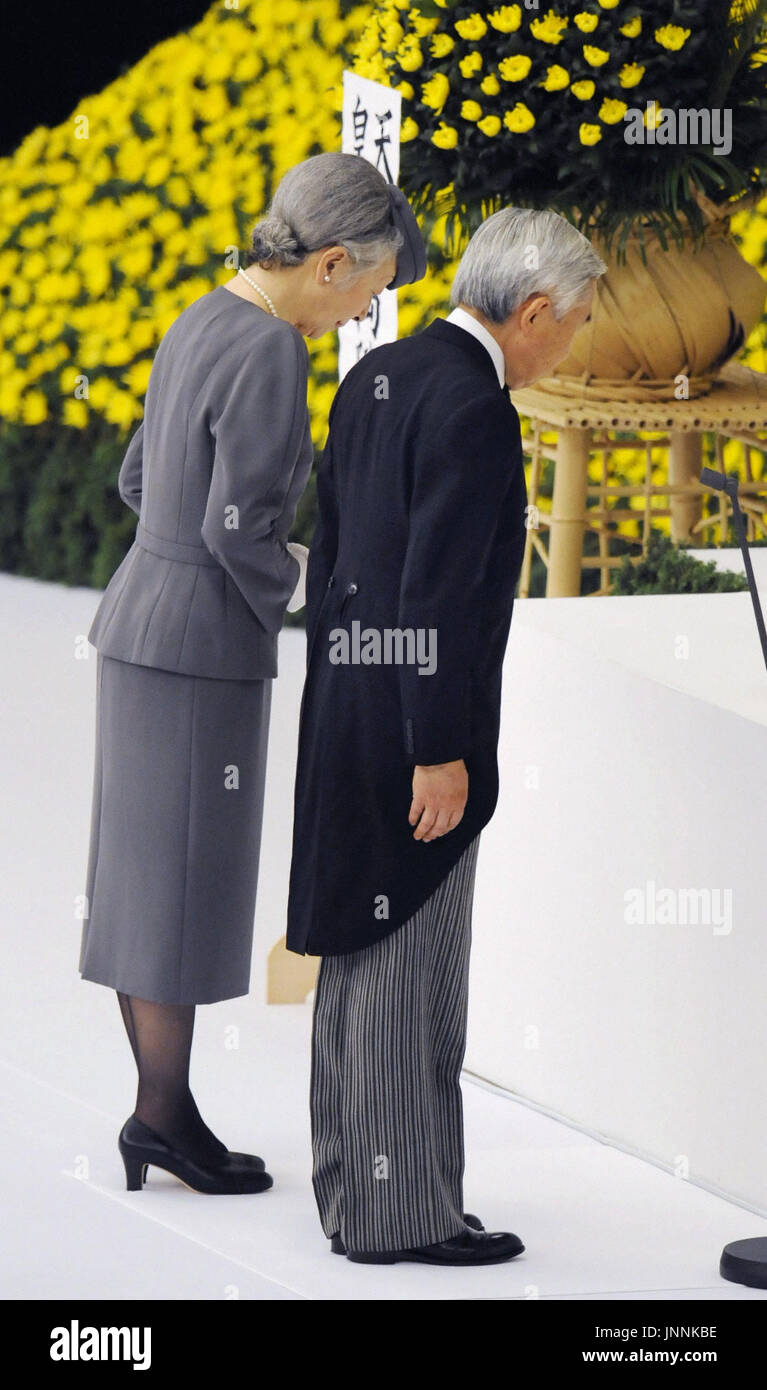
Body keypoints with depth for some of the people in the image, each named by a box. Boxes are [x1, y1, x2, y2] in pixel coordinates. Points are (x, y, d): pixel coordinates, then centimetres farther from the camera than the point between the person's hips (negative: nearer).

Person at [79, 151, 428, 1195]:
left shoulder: (200, 327, 10)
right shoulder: (270, 354, -19)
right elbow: (239, 528, -23)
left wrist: (278, 567, 16)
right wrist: (291, 593, -2)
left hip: (142, 623, 9)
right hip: (201, 649, -9)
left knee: (146, 884, 11)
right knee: (184, 890, 0)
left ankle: (160, 1110, 19)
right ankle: (165, 1115, 9)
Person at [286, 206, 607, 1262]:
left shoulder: (375, 376, 10)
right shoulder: (471, 404, -17)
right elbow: (438, 593, -21)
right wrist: (440, 752, -18)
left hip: (348, 707, 9)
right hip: (414, 721, -9)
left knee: (358, 959, 15)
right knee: (408, 970, -1)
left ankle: (351, 1191, 25)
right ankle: (402, 1211, 7)